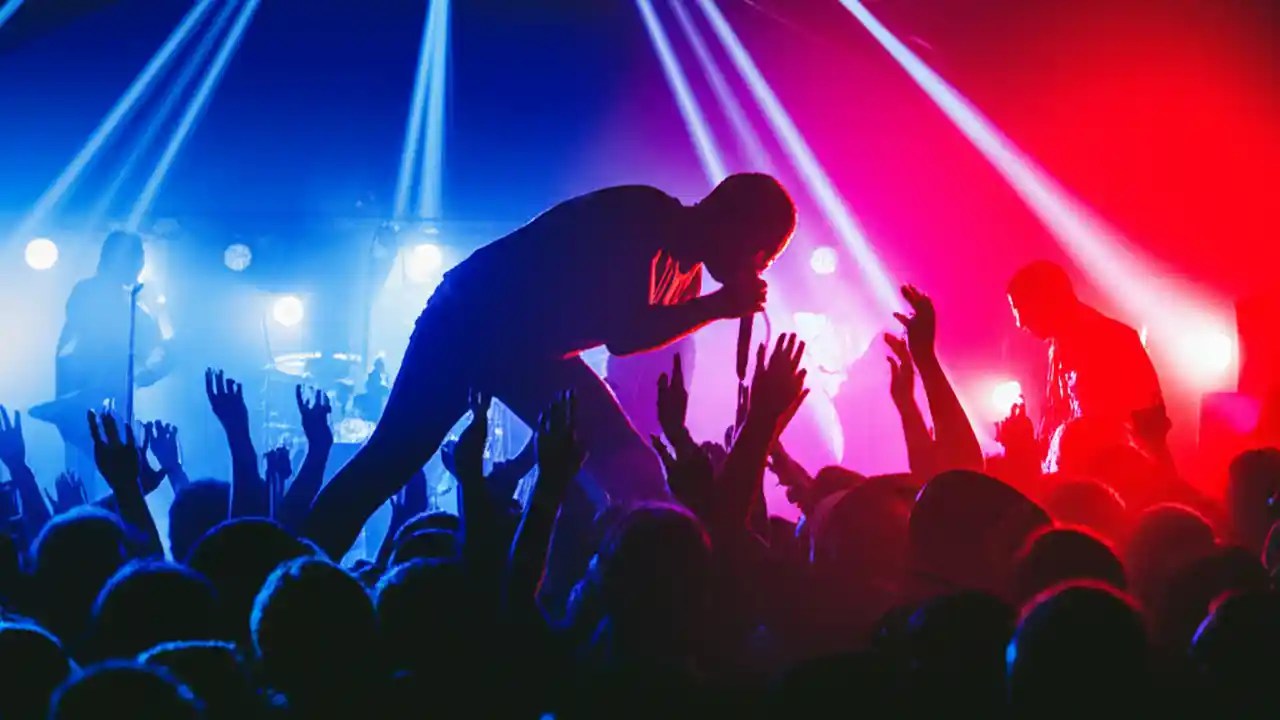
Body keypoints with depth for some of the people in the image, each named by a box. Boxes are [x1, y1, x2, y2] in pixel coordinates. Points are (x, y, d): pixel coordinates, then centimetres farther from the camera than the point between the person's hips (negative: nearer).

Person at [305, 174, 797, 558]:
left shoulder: (687, 269, 3)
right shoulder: (639, 220, -24)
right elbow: (623, 335, -33)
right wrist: (719, 305, -26)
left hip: (536, 350, 9)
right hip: (470, 327, -9)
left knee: (631, 470, 1)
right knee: (390, 462, -11)